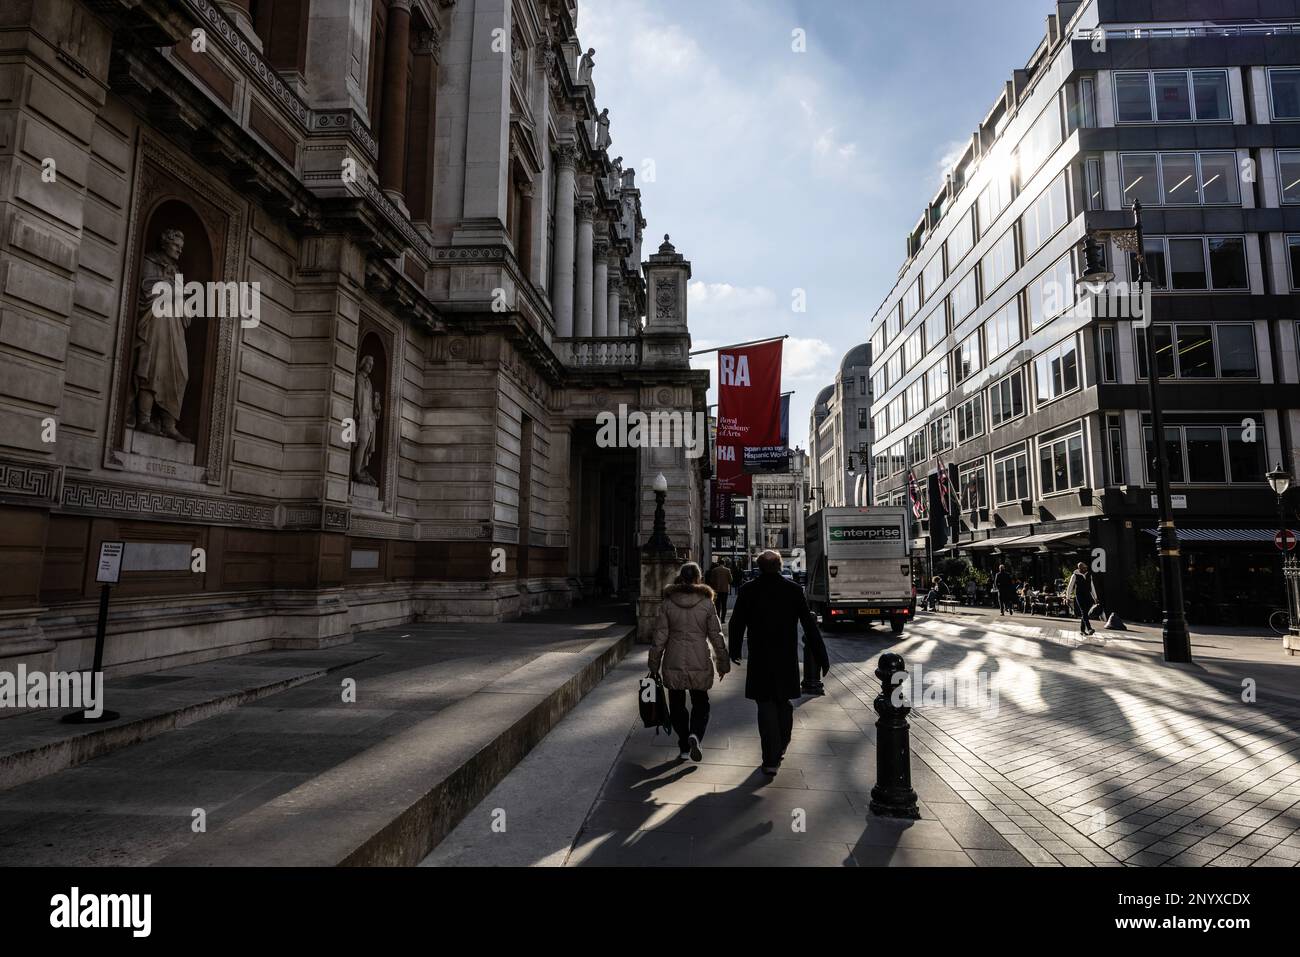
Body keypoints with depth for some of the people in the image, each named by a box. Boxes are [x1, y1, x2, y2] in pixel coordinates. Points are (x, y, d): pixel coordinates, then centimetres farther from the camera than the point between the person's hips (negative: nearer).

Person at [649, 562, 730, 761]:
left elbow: (660, 637, -2)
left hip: (673, 664, 1)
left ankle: (684, 748, 17)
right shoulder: (706, 603, -6)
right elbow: (716, 636, -2)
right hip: (700, 663, 0)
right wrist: (723, 664, 9)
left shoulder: (667, 603, -4)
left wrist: (654, 666, 6)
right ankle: (695, 735, -11)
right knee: (700, 704, 14)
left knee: (677, 705, 15)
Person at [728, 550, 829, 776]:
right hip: (787, 660, 2)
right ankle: (781, 747, 34)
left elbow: (736, 624, 1)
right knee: (783, 702, 20)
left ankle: (771, 759, 0)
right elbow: (810, 625, -4)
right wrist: (822, 657, 2)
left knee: (766, 706, 4)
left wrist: (735, 651, 17)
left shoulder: (747, 591, -5)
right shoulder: (794, 590, -4)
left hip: (759, 660, -1)